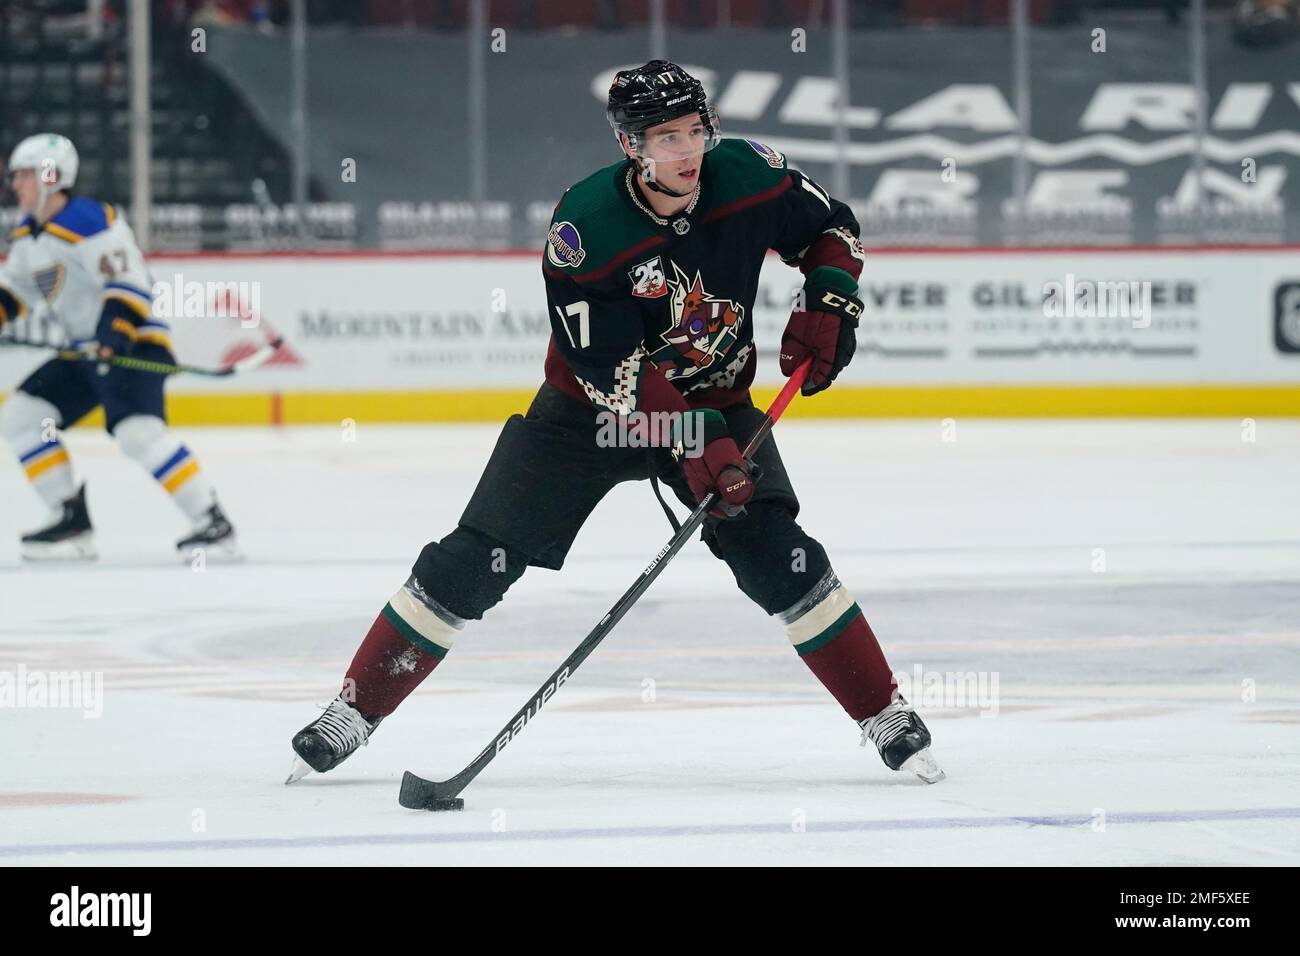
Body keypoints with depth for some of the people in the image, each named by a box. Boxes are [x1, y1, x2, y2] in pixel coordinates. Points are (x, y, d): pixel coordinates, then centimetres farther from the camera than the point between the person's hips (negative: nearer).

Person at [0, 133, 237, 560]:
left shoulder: (89, 221, -18)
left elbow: (129, 280, -23)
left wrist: (116, 330, -35)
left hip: (132, 344, -10)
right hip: (85, 352, 10)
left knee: (137, 429, -28)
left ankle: (213, 524, -27)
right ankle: (71, 521, 9)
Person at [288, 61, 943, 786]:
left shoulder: (748, 176, -17)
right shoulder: (585, 225, -27)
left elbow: (832, 229, 4)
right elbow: (612, 369, -26)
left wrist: (829, 304, -14)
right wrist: (692, 442, -34)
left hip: (715, 399, 2)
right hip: (592, 409, -2)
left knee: (778, 558, -14)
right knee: (473, 563, -7)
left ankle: (887, 717, 0)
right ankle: (356, 711, 6)